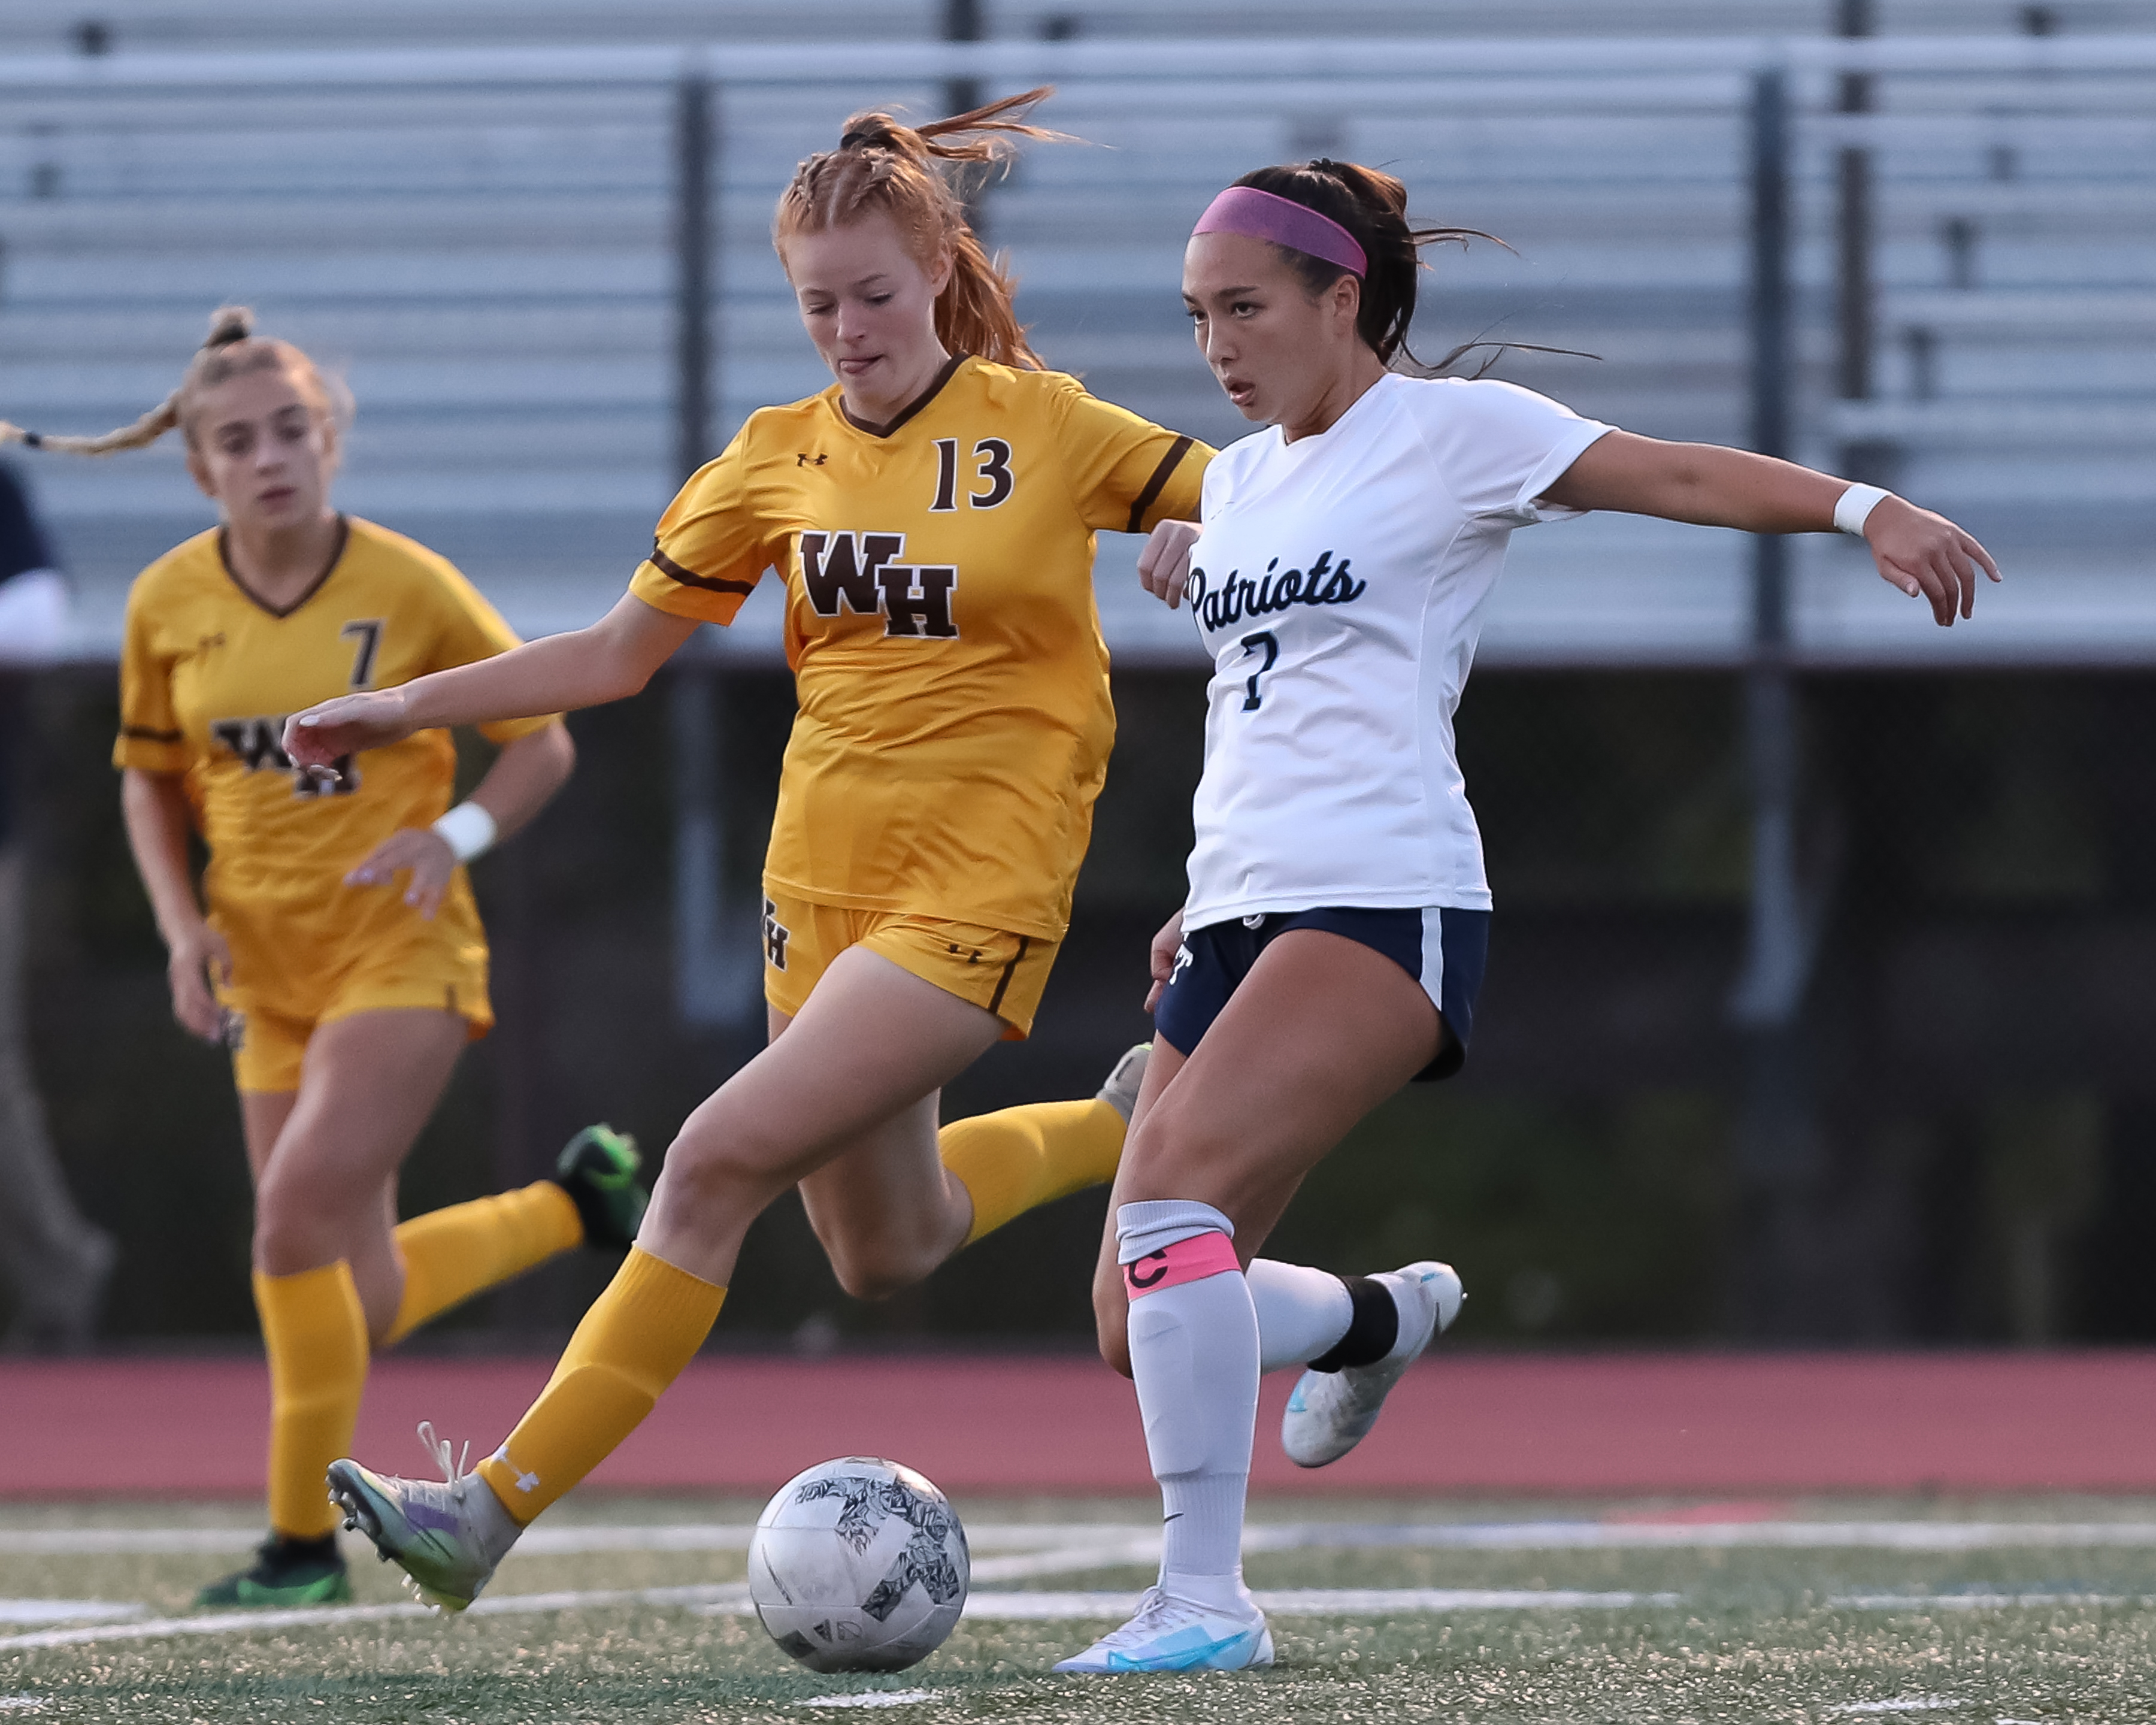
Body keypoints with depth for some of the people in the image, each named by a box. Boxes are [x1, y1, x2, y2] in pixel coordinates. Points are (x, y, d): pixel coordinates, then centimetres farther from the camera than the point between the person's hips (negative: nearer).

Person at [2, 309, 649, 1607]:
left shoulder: (407, 586, -11)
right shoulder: (170, 604, -1)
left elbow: (544, 741, -1)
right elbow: (151, 776, 14)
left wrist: (458, 834, -19)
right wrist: (183, 924, -1)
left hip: (402, 954, -5)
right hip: (270, 972, 5)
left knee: (297, 1216, -22)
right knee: (361, 1309, 6)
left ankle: (305, 1539, -9)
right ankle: (579, 1201, 34)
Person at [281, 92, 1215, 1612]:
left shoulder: (1048, 430, -6)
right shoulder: (778, 458, 6)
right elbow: (616, 655, 13)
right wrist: (401, 709, 9)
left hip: (978, 890, -6)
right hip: (823, 878, 6)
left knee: (721, 1161, -19)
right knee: (887, 1255, 15)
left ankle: (496, 1510, -19)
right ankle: (1126, 1122, 44)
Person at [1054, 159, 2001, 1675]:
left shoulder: (1450, 430, -1)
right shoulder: (1236, 482, 20)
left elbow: (1676, 474, -11)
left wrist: (1865, 506, -26)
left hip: (1385, 905, -8)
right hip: (1240, 919, 8)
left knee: (1171, 1189, -28)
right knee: (1139, 1330, 3)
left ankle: (1206, 1598, -25)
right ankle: (1383, 1322, 34)